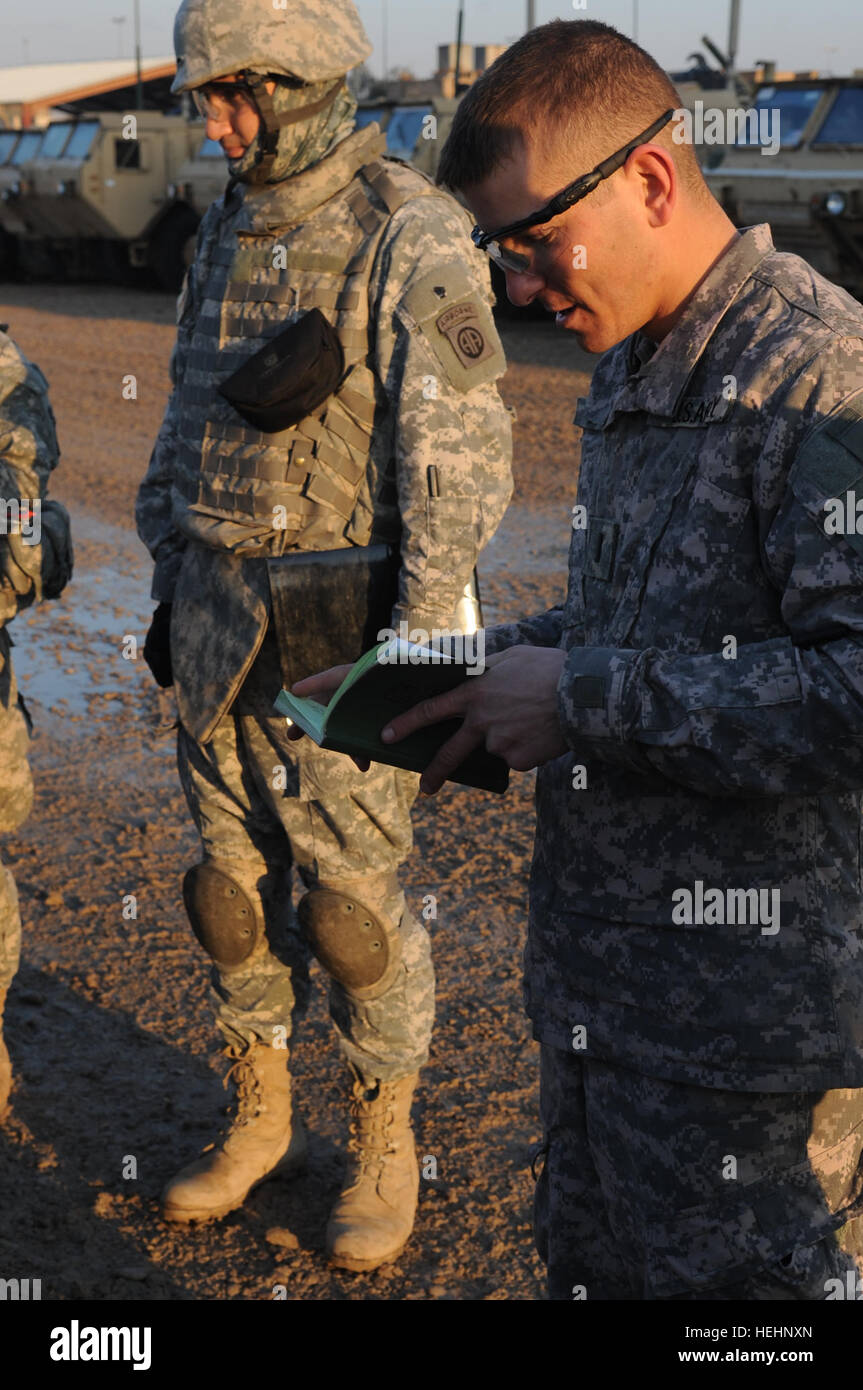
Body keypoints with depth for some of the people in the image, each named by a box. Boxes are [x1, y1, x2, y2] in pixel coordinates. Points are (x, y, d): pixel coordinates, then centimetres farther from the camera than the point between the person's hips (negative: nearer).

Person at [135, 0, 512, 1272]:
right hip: (220, 619, 7)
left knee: (352, 903, 2)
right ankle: (261, 1122, 31)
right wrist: (172, 589, 16)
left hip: (339, 630, -7)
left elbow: (460, 463, -18)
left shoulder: (416, 239, -16)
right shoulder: (232, 226, 9)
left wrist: (412, 657, -19)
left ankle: (383, 1154, 22)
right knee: (234, 884, 14)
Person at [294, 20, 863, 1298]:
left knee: (739, 1283, 9)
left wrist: (586, 699, -22)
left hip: (755, 1014, -9)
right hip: (602, 983, 9)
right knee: (593, 1266, 23)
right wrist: (479, 672, 7)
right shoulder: (628, 377, 11)